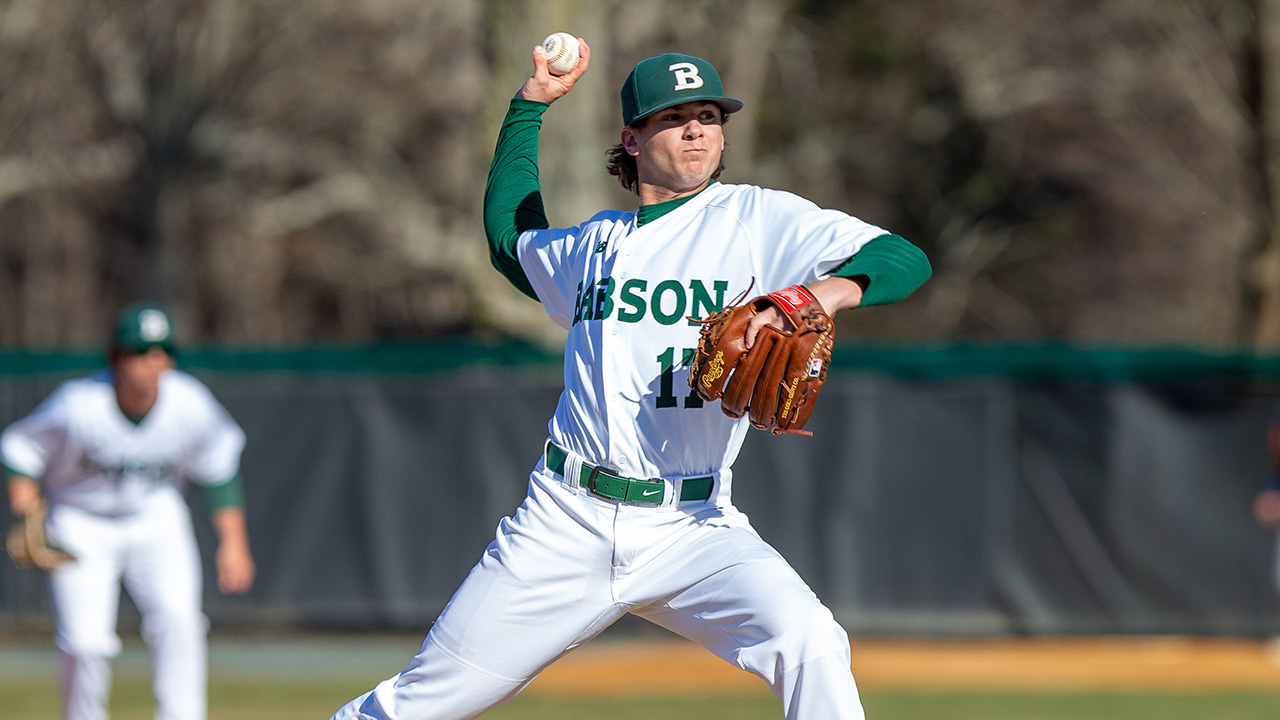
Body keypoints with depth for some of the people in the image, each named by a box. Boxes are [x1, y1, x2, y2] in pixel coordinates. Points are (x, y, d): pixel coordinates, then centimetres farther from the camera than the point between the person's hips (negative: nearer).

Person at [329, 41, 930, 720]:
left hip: (691, 529, -2)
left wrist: (818, 295, -27)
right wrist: (530, 103, 32)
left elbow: (903, 259, -8)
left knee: (807, 640, -29)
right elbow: (509, 234, 37)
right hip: (568, 521, 3)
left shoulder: (758, 219, 2)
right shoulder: (593, 244, 14)